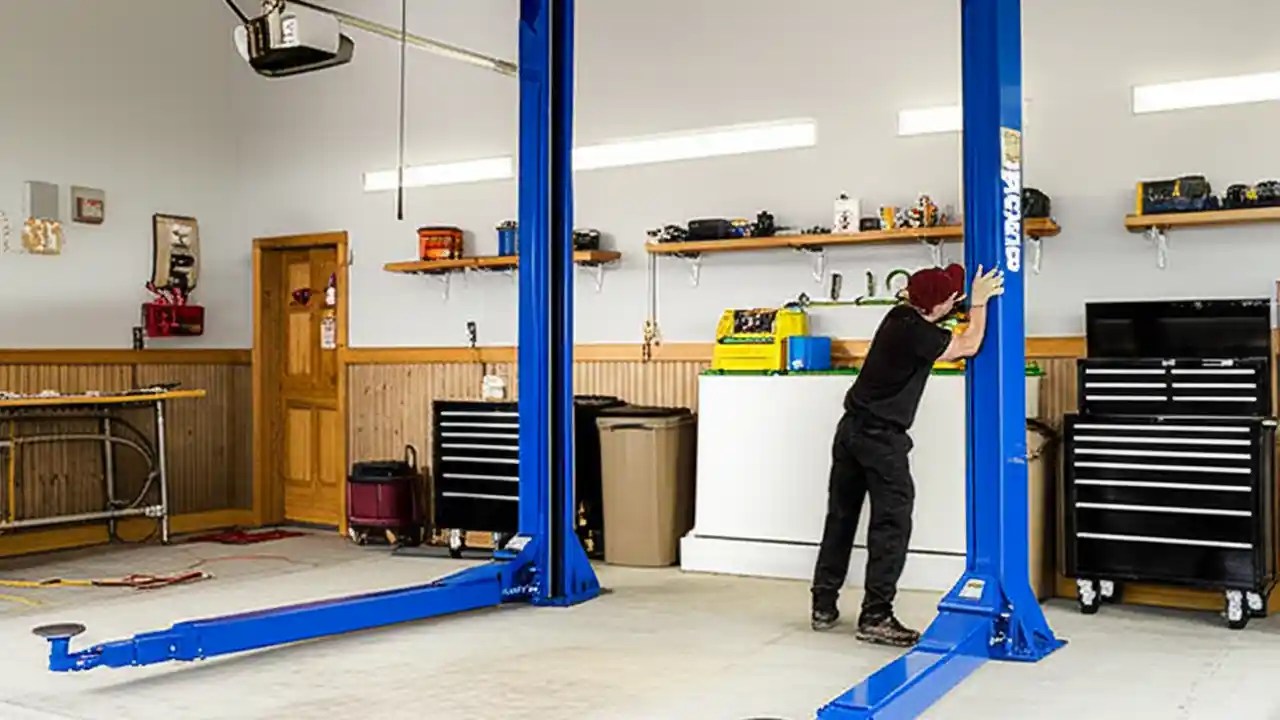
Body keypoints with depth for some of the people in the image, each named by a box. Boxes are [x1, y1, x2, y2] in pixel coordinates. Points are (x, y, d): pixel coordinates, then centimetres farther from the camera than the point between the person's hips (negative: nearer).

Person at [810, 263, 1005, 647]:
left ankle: (823, 606, 19)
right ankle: (876, 617, -3)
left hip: (851, 429, 9)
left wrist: (971, 301, 22)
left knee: (840, 519, 12)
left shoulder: (901, 314, 8)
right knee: (891, 525, -3)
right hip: (881, 438, -9)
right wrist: (979, 302, 2)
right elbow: (969, 346, -7)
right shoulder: (916, 333, -18)